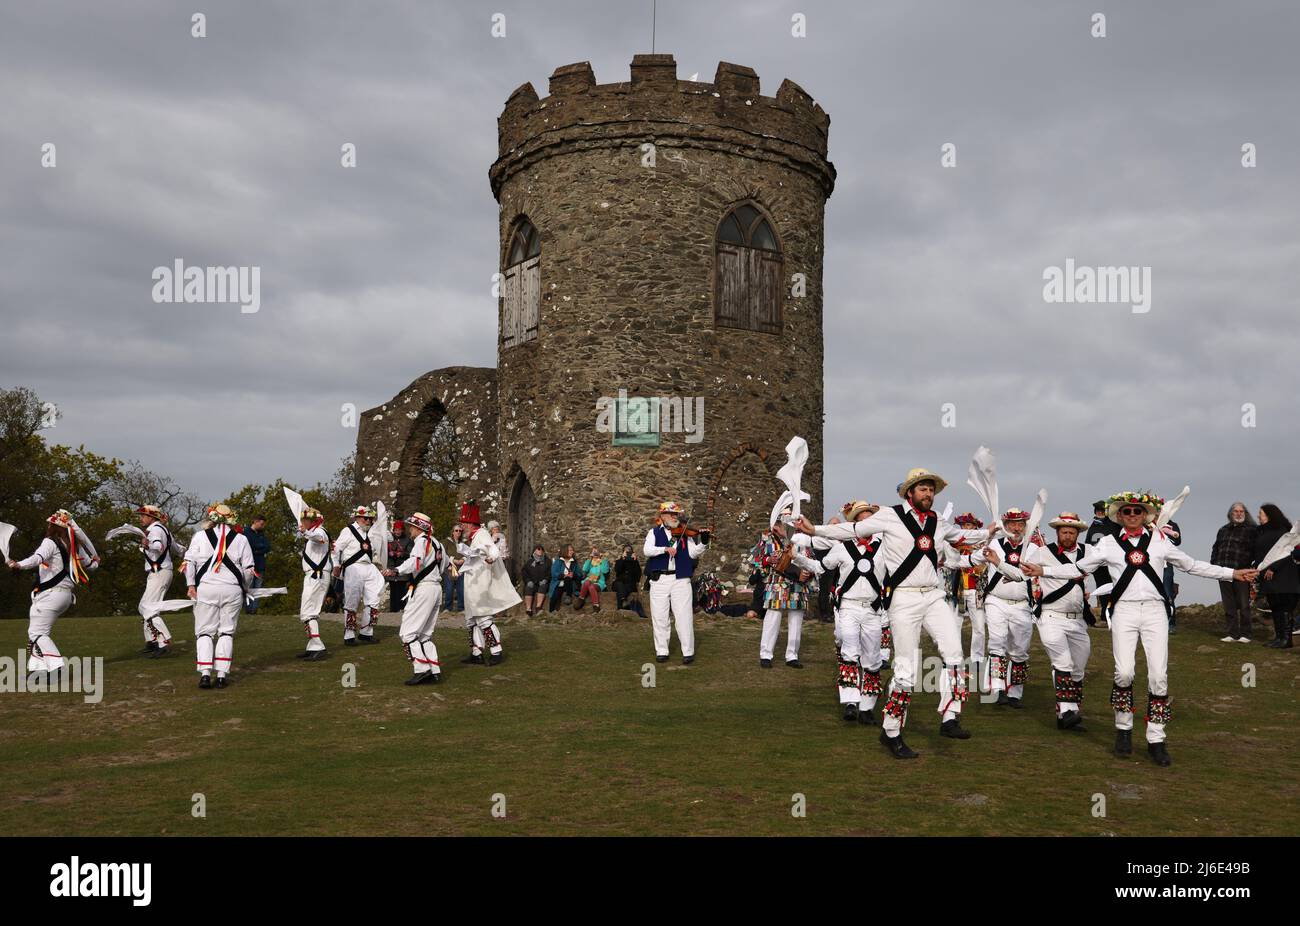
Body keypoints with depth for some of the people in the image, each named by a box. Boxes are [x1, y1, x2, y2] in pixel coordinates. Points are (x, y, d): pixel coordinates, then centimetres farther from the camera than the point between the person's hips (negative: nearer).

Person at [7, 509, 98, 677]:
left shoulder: (50, 542, -7)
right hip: (67, 594, 8)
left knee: (37, 632, -7)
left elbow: (38, 557, -30)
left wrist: (19, 565, -47)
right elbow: (91, 565, 25)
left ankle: (56, 666, -21)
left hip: (50, 594, -8)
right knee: (39, 631, 18)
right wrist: (95, 561, 49)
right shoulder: (72, 545, 13)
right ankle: (39, 669, 12)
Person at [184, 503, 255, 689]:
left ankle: (205, 674, -5)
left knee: (204, 631, 6)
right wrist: (244, 588, 20)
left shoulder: (200, 536, 5)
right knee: (226, 632, 7)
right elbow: (249, 569, 6)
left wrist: (191, 585, 3)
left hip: (205, 589, -1)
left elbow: (189, 562, -2)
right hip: (232, 590, 1)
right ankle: (222, 675, 3)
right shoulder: (241, 539, 6)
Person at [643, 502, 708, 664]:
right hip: (659, 580, 0)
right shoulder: (654, 532, 6)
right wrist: (665, 549, -24)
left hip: (681, 579, 0)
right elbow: (646, 550, -11)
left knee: (684, 617, -2)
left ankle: (688, 652, 4)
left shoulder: (685, 534, 8)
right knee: (659, 617, 4)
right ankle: (661, 651, 15)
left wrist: (703, 543, -19)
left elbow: (693, 553, -2)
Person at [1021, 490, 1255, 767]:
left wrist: (1233, 573, 17)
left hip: (1154, 611, 1)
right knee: (1124, 673, -12)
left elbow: (1192, 565, 19)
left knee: (1159, 675, -2)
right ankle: (1123, 728, 11)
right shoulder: (1108, 543, 9)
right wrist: (1042, 570, 5)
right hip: (1124, 610, -1)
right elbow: (1077, 568, 14)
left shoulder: (1160, 541, 12)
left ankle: (1156, 739, 8)